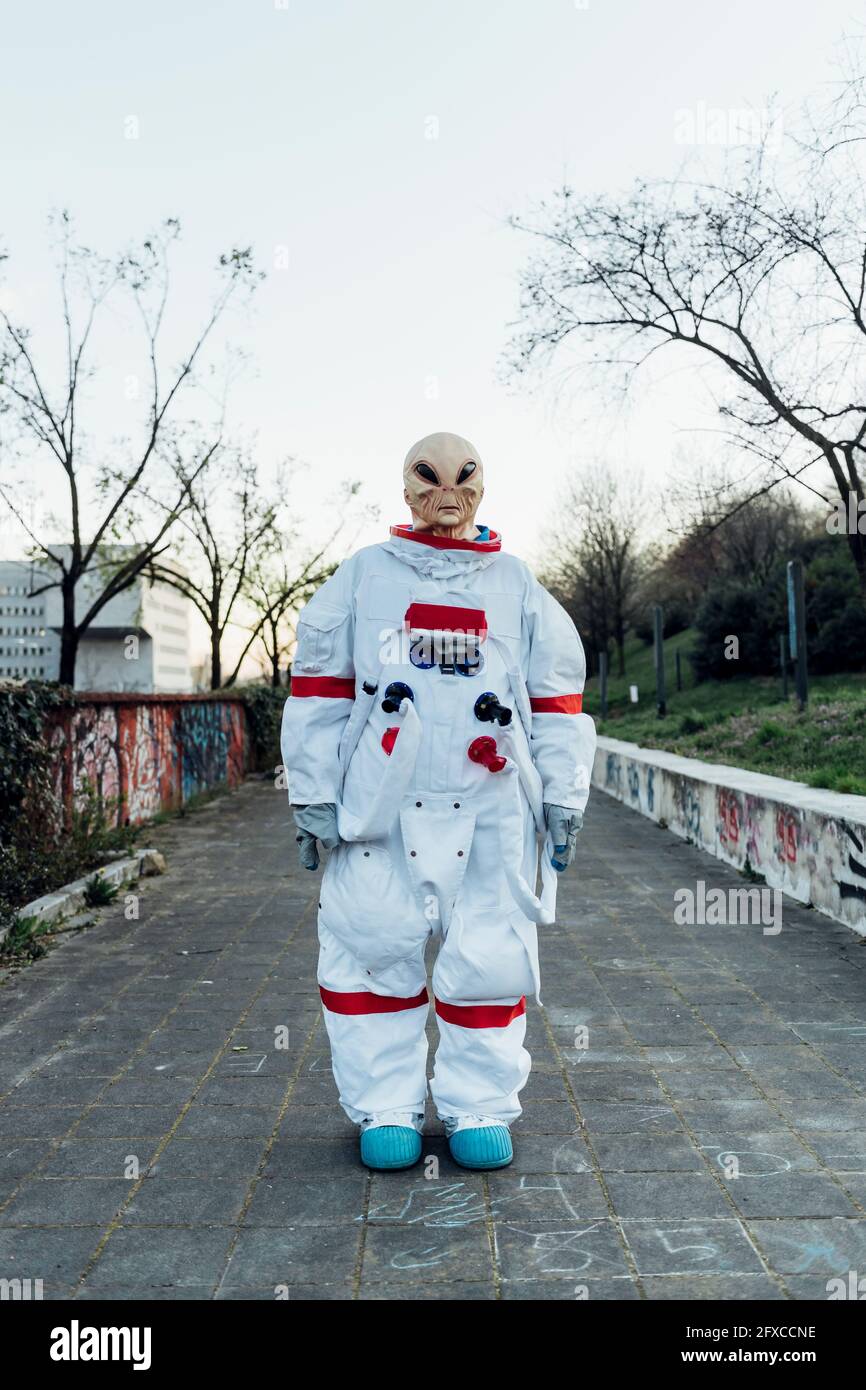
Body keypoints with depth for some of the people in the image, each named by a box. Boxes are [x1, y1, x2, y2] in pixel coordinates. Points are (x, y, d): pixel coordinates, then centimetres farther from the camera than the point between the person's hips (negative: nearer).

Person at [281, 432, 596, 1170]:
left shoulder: (518, 585, 13)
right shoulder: (362, 577, 9)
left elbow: (558, 700, 11)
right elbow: (318, 691, 6)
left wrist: (563, 799, 5)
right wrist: (314, 797, 0)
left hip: (492, 810, 1)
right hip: (378, 808, 0)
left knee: (489, 960, 4)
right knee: (375, 951, 3)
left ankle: (481, 1110, 21)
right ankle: (386, 1110, 20)